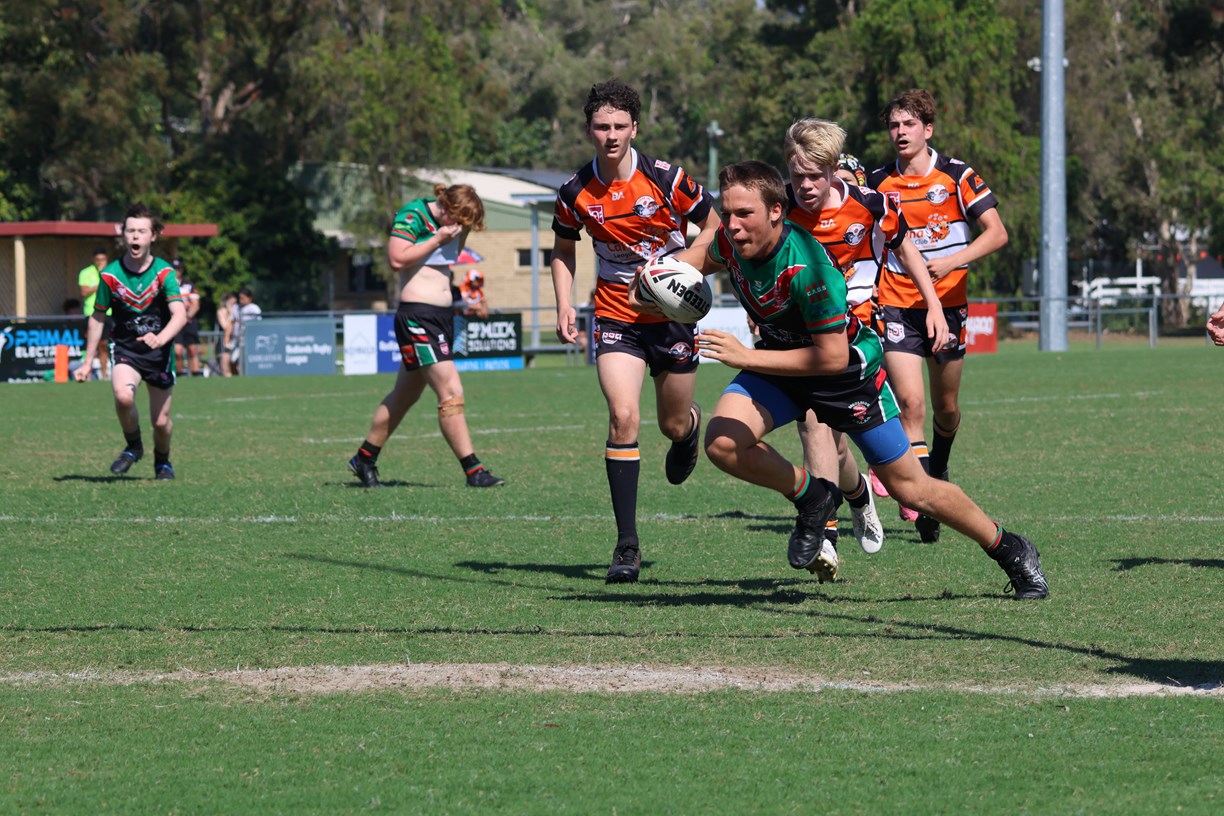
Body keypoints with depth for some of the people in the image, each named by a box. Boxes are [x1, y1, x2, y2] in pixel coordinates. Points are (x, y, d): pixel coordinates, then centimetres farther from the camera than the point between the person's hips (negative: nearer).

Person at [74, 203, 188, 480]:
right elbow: (97, 318, 6)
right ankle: (133, 447, -2)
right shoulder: (110, 275, -6)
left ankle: (162, 461, 39)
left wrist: (160, 339, -43)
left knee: (161, 421, 6)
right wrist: (88, 362, 8)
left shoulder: (163, 272, -11)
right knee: (123, 396, -30)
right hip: (126, 351, 0)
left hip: (159, 352, 0)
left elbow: (180, 315, -23)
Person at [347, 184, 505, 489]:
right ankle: (473, 471, -12)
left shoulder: (450, 221, 11)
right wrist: (438, 239, -19)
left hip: (443, 314, 9)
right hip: (417, 316, -9)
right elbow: (397, 259, -23)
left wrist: (463, 232, 11)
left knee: (406, 395, 16)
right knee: (451, 392, -13)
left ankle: (364, 460, 28)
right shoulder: (413, 215, -14)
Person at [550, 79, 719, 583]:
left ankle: (691, 426, 54)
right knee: (623, 417, -19)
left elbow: (712, 226, 0)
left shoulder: (666, 179, -13)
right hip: (616, 315, 0)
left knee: (673, 425, 11)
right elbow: (563, 250, 11)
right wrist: (564, 304, -3)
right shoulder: (576, 193, -6)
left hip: (671, 312, 0)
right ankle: (627, 545, -16)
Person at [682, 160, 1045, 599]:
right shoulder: (732, 240, -16)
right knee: (722, 442, -20)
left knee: (911, 489, 2)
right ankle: (812, 499, 5)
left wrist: (746, 357, -34)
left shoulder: (805, 266, -37)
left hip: (850, 370, -6)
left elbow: (832, 356, -33)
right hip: (779, 359, 6)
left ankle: (1011, 551, 23)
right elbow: (710, 256, 12)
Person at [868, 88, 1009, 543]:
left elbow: (997, 233, -8)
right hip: (897, 306, 0)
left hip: (947, 303, 0)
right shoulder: (877, 183, 3)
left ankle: (938, 467, 43)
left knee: (946, 408, 11)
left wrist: (953, 261, -23)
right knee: (910, 402, -16)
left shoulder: (956, 176, -4)